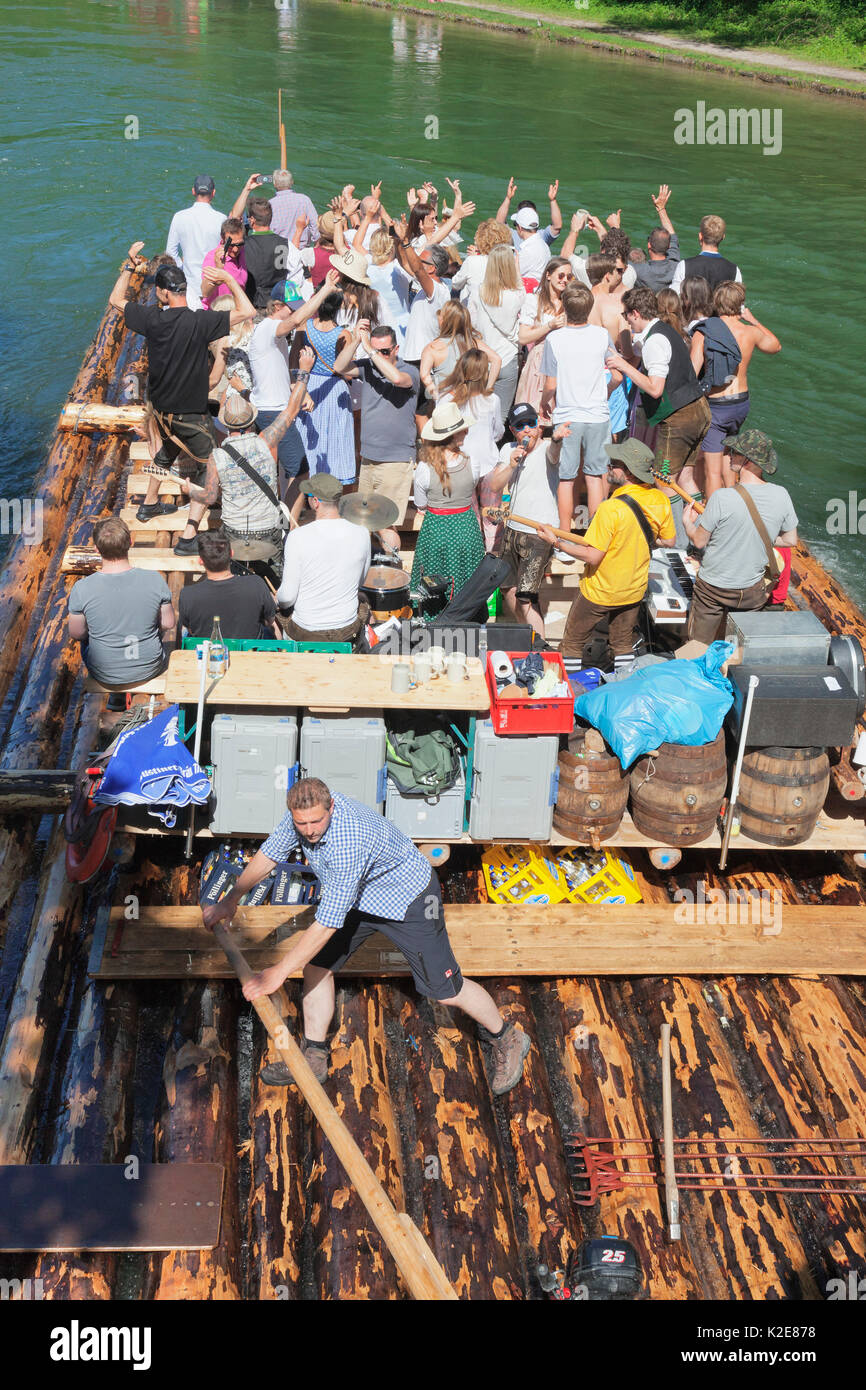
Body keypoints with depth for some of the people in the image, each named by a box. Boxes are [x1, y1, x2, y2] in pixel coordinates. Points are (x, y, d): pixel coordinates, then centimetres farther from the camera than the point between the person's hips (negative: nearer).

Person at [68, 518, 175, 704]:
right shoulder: (155, 580, -21)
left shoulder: (81, 589, -23)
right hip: (149, 670, 0)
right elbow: (168, 624, -8)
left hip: (105, 676, 0)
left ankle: (116, 696, 46)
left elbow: (76, 634, -9)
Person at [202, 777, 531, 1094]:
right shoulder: (303, 815, -18)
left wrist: (280, 971, -31)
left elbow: (328, 923, -37)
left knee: (445, 990, -1)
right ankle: (313, 1057, 17)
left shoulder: (349, 841, -41)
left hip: (409, 900, -7)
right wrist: (231, 899, 7)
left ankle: (506, 1038, 24)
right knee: (316, 964, 1)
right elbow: (269, 853, 4)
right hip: (360, 898, 7)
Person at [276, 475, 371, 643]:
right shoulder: (362, 534, -13)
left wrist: (279, 600, 6)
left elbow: (288, 596, -17)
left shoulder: (297, 537, -22)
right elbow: (360, 581, 4)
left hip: (306, 632, -2)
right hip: (347, 631, 2)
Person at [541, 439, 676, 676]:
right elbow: (669, 540, 5)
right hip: (635, 590, 6)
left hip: (599, 593, -6)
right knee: (623, 643, 24)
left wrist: (556, 540, -19)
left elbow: (592, 557, -27)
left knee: (573, 643, 14)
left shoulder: (611, 508, -31)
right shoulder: (660, 500, -10)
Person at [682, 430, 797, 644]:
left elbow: (699, 541, -14)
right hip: (752, 591, 4)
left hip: (713, 588, -4)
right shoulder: (781, 495, -11)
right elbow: (790, 540, 1)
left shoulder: (722, 498, -25)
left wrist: (687, 522, 7)